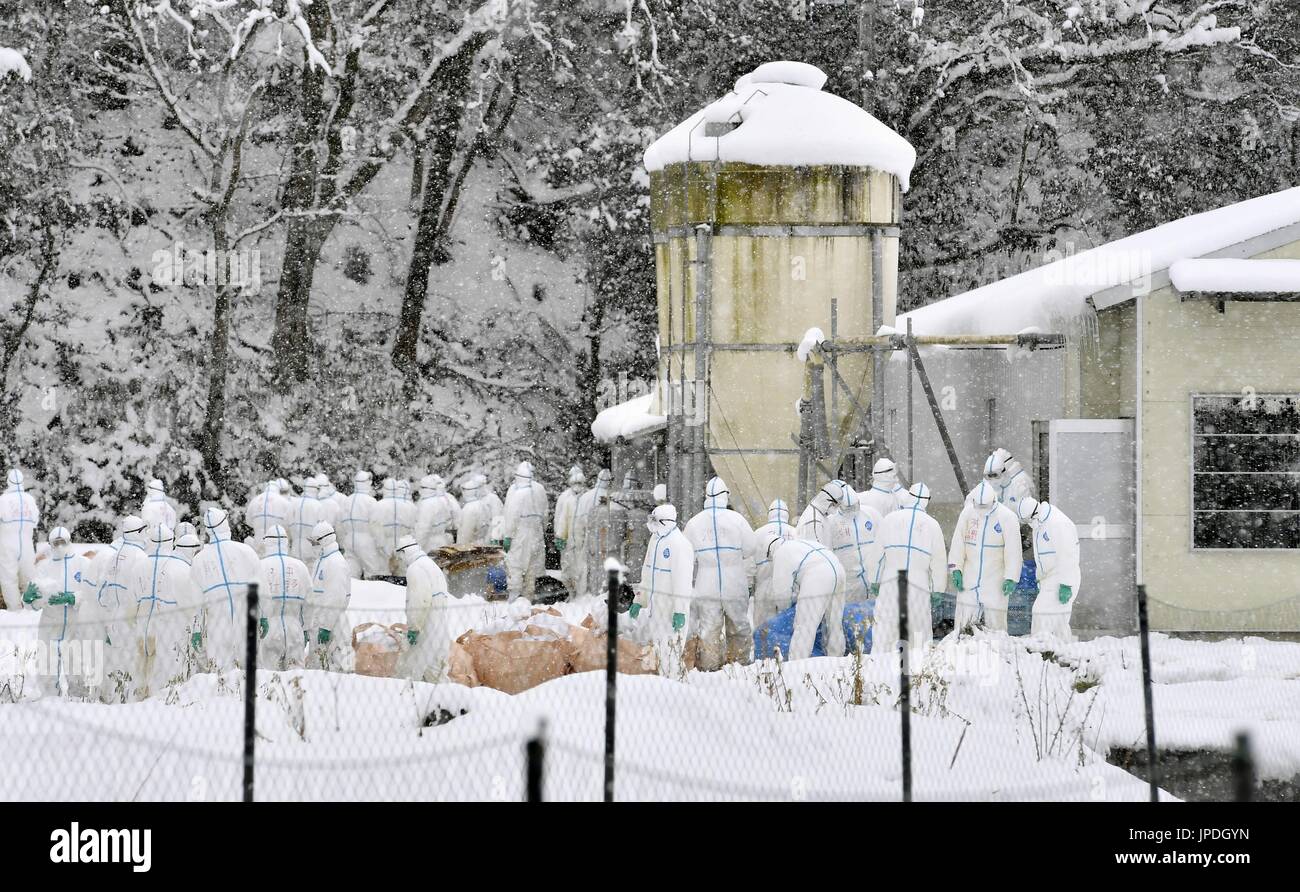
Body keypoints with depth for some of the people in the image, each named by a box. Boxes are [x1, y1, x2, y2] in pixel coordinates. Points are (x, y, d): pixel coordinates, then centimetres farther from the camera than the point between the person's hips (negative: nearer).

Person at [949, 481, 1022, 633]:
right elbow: (958, 542, 4)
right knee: (963, 622, 3)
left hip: (995, 579, -3)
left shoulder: (1008, 517, -11)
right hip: (970, 578, 3)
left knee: (995, 624, -1)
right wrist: (956, 569, -2)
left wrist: (1011, 578, -13)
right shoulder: (968, 513, -1)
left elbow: (1013, 551, -10)